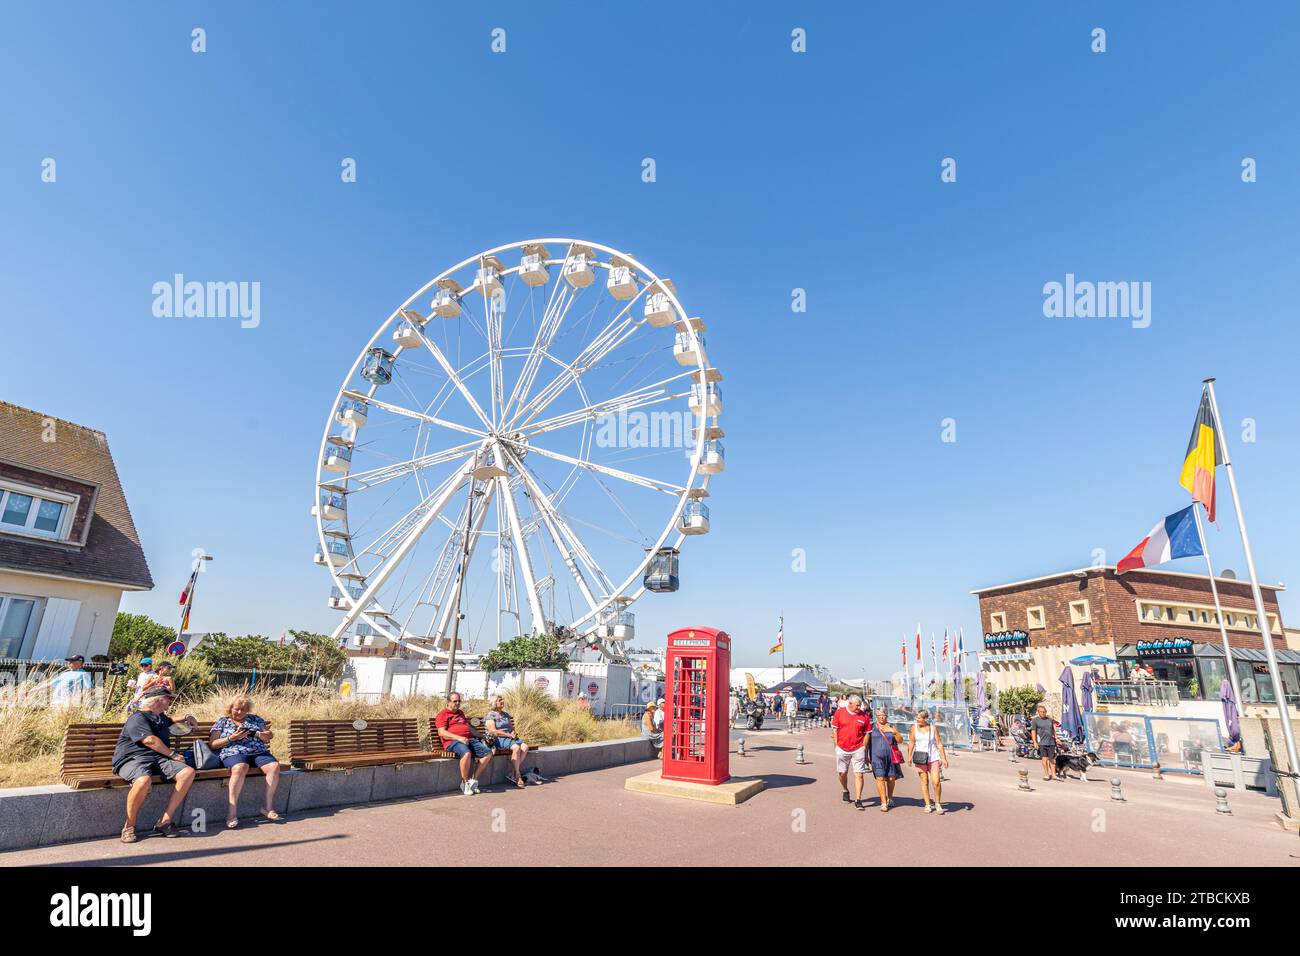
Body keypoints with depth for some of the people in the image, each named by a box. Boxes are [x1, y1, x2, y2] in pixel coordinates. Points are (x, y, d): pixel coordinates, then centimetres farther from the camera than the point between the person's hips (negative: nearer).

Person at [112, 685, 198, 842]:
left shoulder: (161, 717, 27)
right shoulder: (138, 718, -2)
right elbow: (150, 740, -14)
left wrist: (185, 718, 33)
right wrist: (172, 754, -8)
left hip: (158, 759, 8)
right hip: (132, 759, -8)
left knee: (188, 772, -18)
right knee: (144, 780, -42)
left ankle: (164, 821, -17)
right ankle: (129, 826, -17)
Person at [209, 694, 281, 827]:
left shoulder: (255, 719, 22)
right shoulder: (222, 721, 17)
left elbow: (269, 737, 18)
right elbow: (212, 744, 9)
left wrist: (258, 734, -5)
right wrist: (231, 738, -7)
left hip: (259, 753, 3)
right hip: (234, 754, -3)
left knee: (274, 766, -28)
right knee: (240, 768, -40)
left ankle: (268, 806, -18)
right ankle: (232, 812, -36)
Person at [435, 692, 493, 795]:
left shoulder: (461, 712, 29)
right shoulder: (442, 714, 4)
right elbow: (442, 733, -8)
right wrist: (459, 738, -19)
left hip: (470, 739, 7)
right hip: (453, 741, -7)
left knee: (488, 752, -14)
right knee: (466, 753, -38)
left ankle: (474, 779, -6)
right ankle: (465, 782, -17)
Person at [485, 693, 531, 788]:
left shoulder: (506, 714, 21)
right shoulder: (490, 715, -3)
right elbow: (493, 731, -13)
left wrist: (513, 733, 0)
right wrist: (509, 735, -16)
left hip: (510, 737, 8)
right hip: (497, 740, -7)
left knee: (525, 747, -19)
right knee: (516, 747, -31)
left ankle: (513, 774, -17)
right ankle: (518, 775, -20)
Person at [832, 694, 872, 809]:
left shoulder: (864, 715, -2)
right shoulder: (839, 712, -3)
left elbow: (867, 733, 5)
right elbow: (835, 729, 3)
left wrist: (864, 748, 1)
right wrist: (837, 745, 1)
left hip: (858, 749, -1)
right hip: (842, 749, 1)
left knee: (859, 775, -6)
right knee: (842, 773, 13)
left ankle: (858, 800, 2)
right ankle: (845, 791, 39)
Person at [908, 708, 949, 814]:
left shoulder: (932, 728, 1)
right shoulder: (914, 727, 1)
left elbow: (939, 744, 4)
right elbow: (911, 743, 2)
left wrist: (944, 758, -1)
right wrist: (909, 756, -8)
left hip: (933, 757, -1)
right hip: (920, 758, 1)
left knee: (936, 781, -9)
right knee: (924, 782, 4)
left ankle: (938, 804, 10)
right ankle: (927, 805, 16)